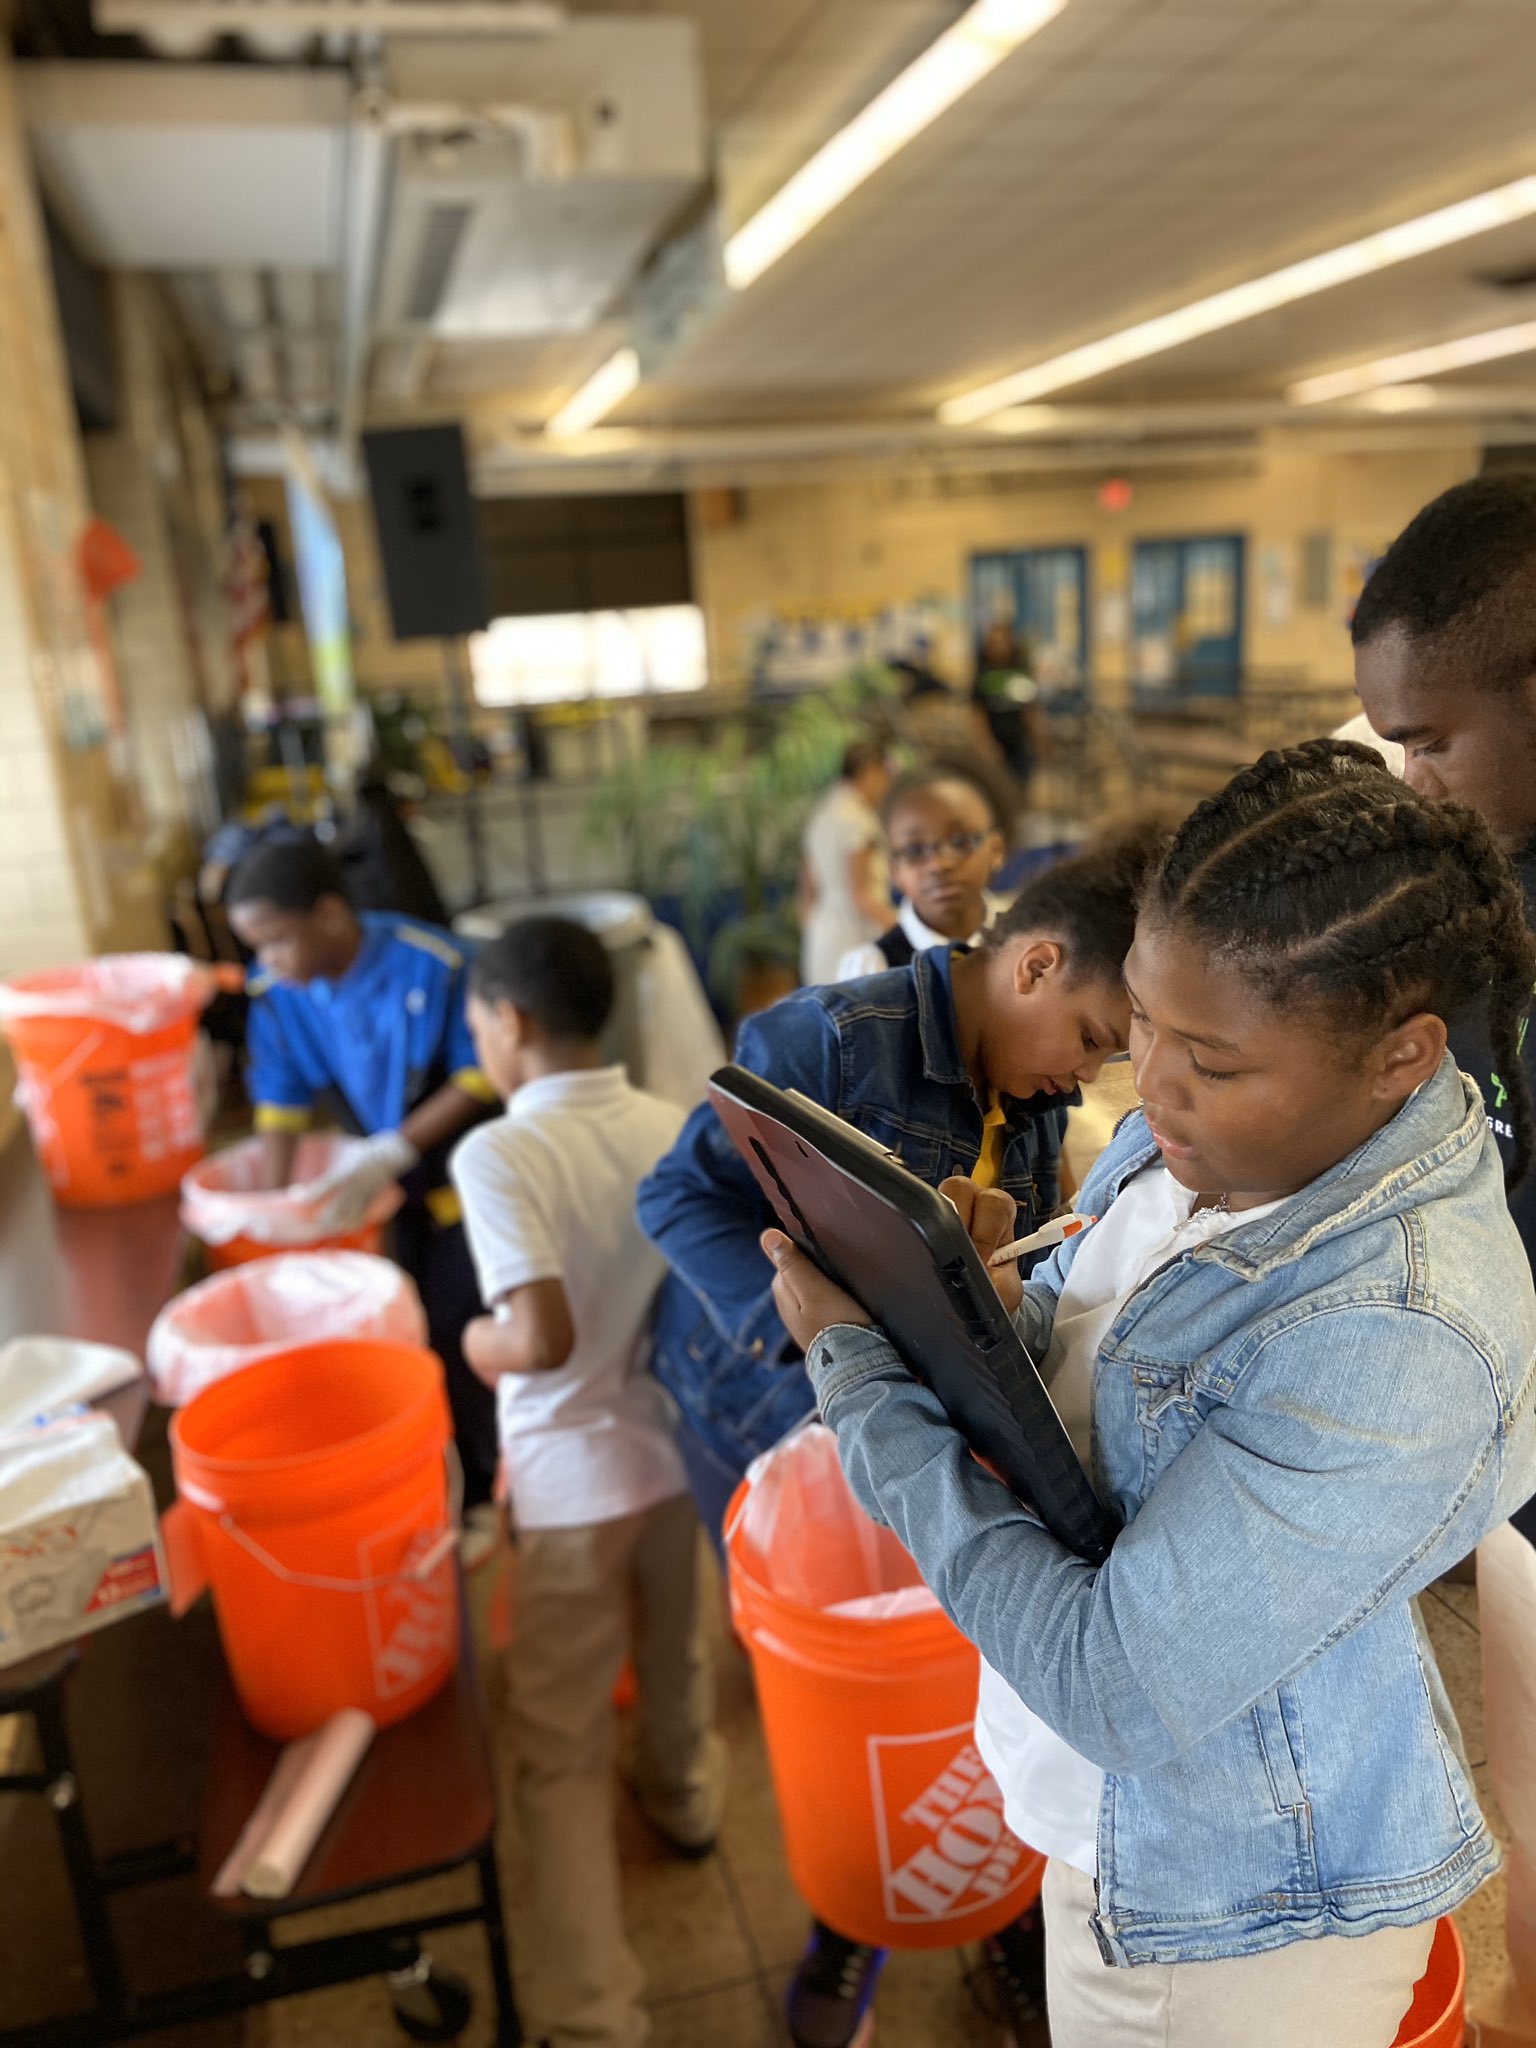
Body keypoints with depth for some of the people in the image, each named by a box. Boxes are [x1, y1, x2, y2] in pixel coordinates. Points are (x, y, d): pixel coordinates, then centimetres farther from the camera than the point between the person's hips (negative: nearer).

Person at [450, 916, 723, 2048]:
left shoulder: (496, 1154, -24)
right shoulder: (680, 1129, -7)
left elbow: (542, 1337, -31)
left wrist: (478, 1344, -11)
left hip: (575, 1479, -5)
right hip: (678, 1448, 6)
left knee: (562, 1749, 11)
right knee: (676, 1647, 31)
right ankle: (685, 1796, 57)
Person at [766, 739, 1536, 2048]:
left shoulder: (1400, 1344, -36)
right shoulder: (1220, 1131, -10)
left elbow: (1114, 1691, -33)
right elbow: (1094, 1353, 4)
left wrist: (859, 1361, -29)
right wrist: (988, 1303, -20)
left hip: (1239, 1914, -7)